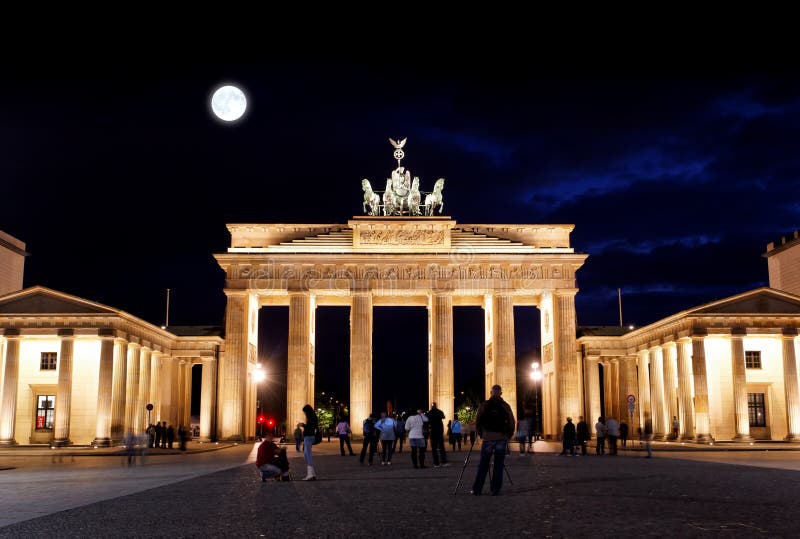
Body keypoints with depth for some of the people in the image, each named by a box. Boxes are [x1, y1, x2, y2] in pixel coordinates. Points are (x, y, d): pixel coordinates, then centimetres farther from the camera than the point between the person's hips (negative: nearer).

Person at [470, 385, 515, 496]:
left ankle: (476, 490, 5)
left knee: (483, 465, 5)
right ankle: (495, 490, 5)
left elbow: (477, 422, 0)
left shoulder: (484, 405, 1)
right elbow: (511, 423, -1)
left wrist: (481, 434, 13)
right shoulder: (505, 406, 2)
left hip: (487, 438, 0)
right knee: (498, 466, 6)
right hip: (501, 438, 0)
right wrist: (508, 436, 10)